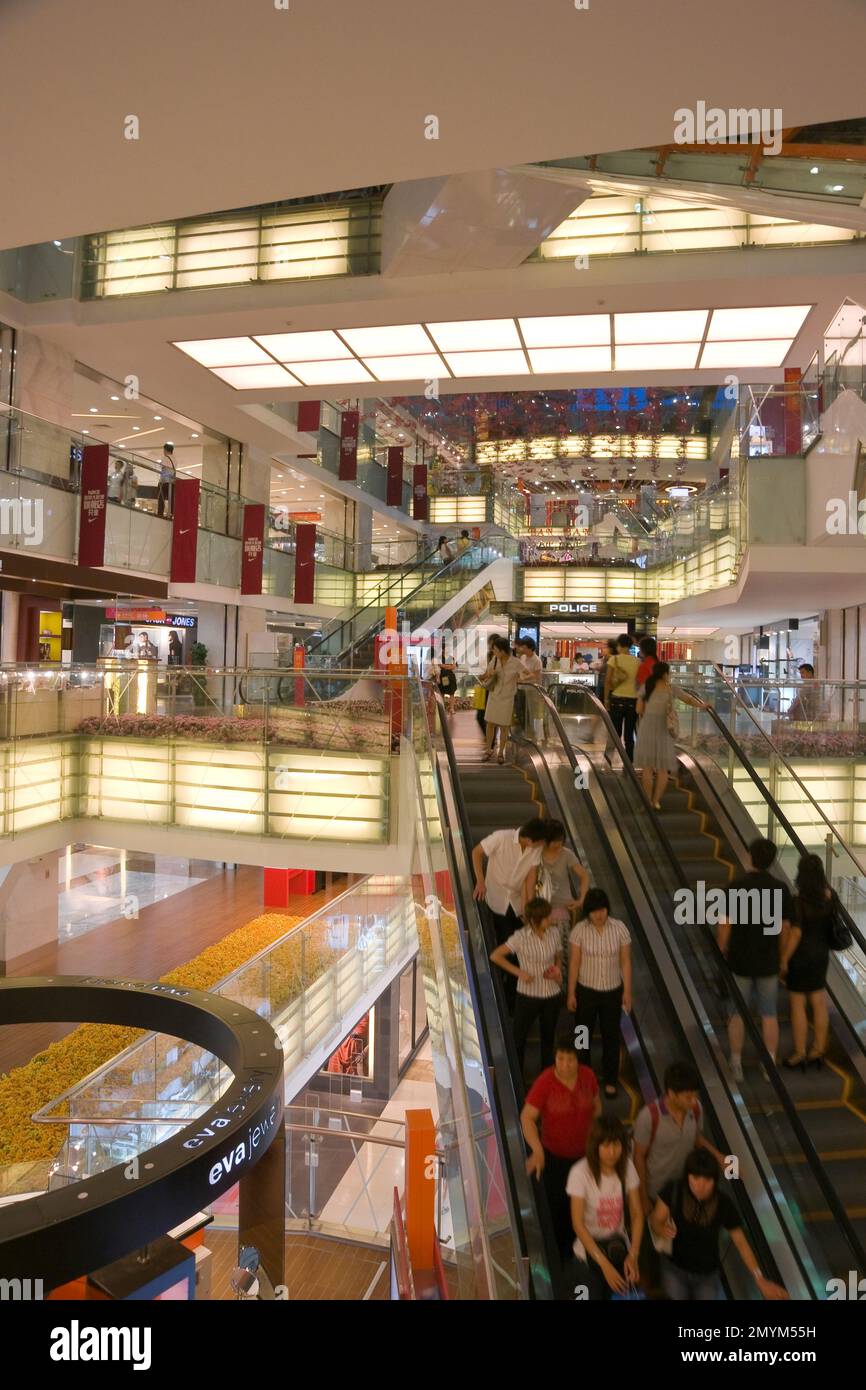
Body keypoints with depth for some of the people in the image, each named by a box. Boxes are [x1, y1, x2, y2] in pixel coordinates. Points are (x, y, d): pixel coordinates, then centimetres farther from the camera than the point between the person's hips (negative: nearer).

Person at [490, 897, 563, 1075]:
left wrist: (558, 969, -10)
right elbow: (495, 956, -14)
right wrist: (519, 972, -18)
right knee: (519, 1038, 9)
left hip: (552, 995, 4)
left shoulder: (554, 933, -7)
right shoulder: (521, 937, -20)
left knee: (548, 1038, 19)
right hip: (528, 996, -4)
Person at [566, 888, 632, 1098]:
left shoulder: (620, 928, -14)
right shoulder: (579, 931, -17)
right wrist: (571, 993, -6)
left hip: (612, 992, 1)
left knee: (611, 1036, 15)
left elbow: (625, 962, -6)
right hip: (586, 991, -1)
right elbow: (574, 963, -10)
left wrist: (627, 991, -4)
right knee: (584, 1035, 16)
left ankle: (610, 1080, 35)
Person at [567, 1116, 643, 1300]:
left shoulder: (627, 1166, -13)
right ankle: (583, 1282, 31)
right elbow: (578, 1224, -22)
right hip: (590, 1248, -3)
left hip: (619, 1246, 3)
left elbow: (637, 1214, -8)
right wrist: (604, 1263, -25)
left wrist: (633, 1255, -18)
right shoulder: (580, 1173, -25)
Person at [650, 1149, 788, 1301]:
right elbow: (655, 1221, -16)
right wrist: (662, 1230, -38)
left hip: (707, 1274, 0)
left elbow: (741, 1242, -13)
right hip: (673, 1267, 0)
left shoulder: (724, 1205, -27)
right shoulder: (673, 1191, -27)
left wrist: (760, 1280, -17)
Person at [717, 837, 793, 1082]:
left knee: (737, 1013, 12)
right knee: (769, 1015, 16)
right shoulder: (781, 888, -9)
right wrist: (781, 959, 12)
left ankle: (736, 1065, 19)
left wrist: (721, 957, 0)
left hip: (739, 961, -2)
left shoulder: (735, 886, -16)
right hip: (768, 962, 2)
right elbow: (785, 928, -3)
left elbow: (725, 926, -14)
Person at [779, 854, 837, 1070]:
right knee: (819, 1003, 15)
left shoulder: (799, 901, -25)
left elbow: (795, 933, -23)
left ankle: (800, 1054, 16)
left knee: (797, 1004, 7)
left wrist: (783, 960, -13)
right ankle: (818, 1051, 26)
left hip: (800, 956, -7)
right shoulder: (830, 895, -5)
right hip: (821, 954, 7)